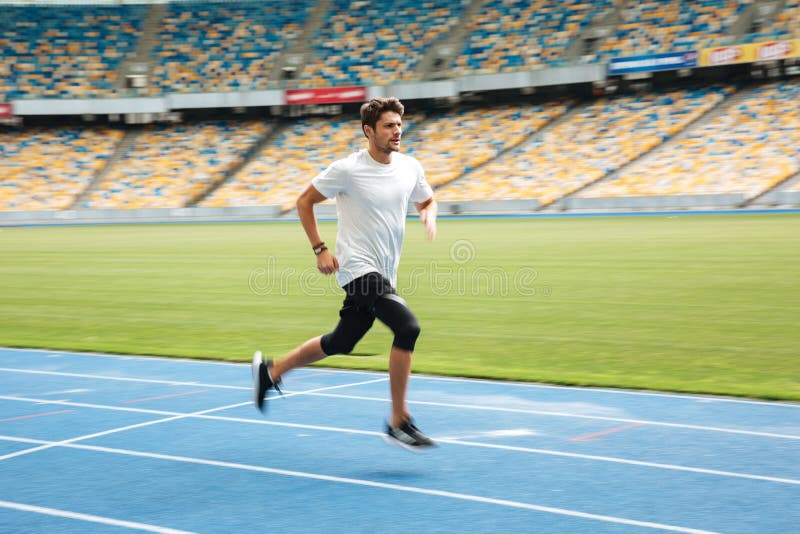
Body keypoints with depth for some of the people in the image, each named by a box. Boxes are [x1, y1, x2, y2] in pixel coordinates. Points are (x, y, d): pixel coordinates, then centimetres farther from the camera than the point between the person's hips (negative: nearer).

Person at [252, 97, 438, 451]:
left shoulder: (410, 167, 4)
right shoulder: (347, 170, -12)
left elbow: (427, 201, 22)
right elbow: (304, 201, -1)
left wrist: (429, 216, -2)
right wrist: (320, 249, -7)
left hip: (384, 272, 7)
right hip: (357, 267, -7)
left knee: (341, 343, 17)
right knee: (407, 327, -24)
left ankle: (270, 371, 39)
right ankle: (399, 423, -16)